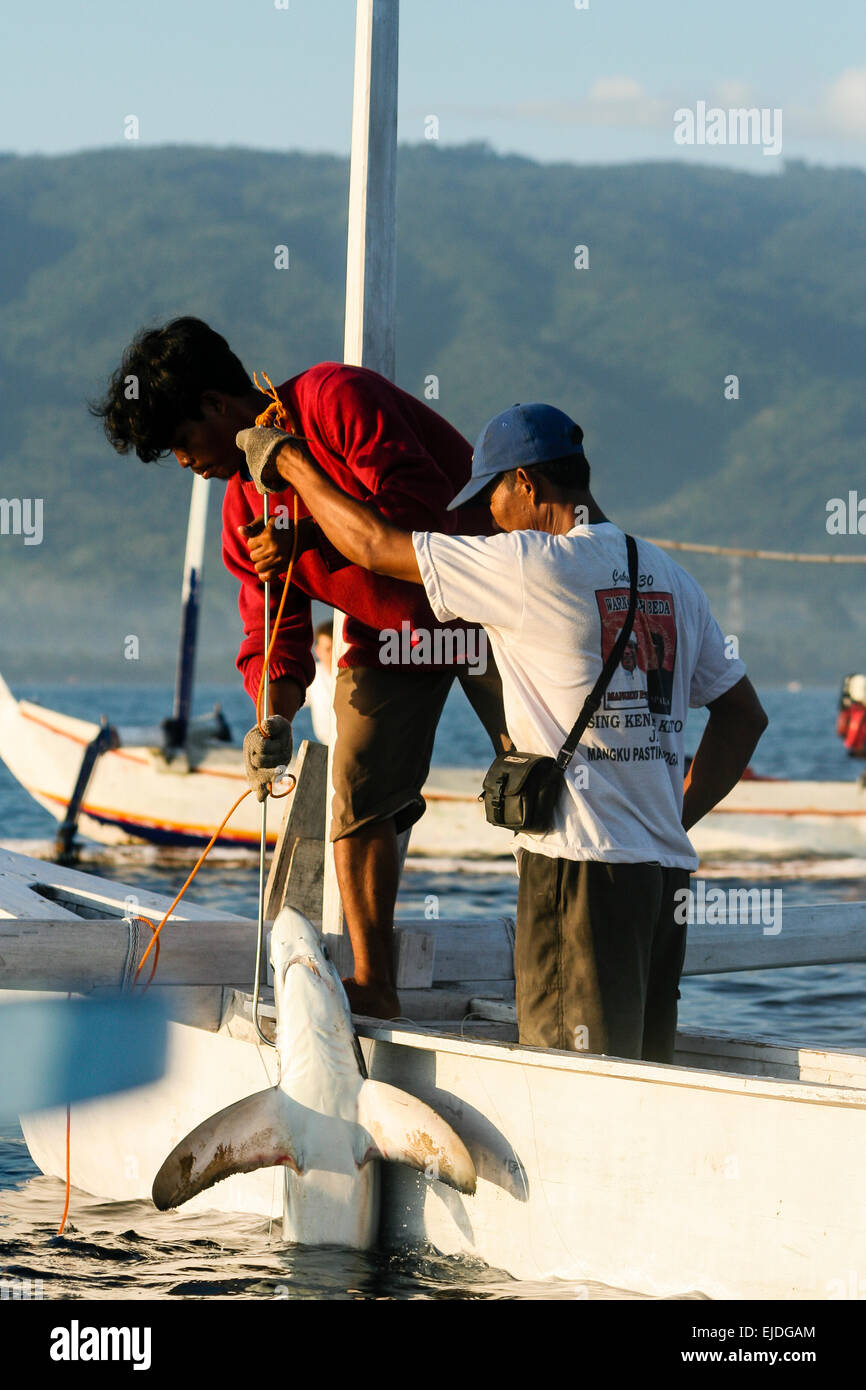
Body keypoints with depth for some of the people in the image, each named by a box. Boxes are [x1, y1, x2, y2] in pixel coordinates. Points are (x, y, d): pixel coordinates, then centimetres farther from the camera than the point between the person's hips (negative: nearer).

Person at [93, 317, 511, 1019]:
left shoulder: (336, 397, -20)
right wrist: (274, 715, -18)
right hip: (386, 632, 7)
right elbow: (272, 628, 1)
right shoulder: (243, 510, 2)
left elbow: (418, 502, -28)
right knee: (359, 791, -4)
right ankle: (372, 983, -1)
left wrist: (311, 540, -30)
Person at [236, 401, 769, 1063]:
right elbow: (745, 715, 19)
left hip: (582, 866, -8)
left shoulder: (532, 567, -9)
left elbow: (376, 546, -2)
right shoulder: (670, 578, 14)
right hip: (666, 870, 8)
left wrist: (290, 462, 12)